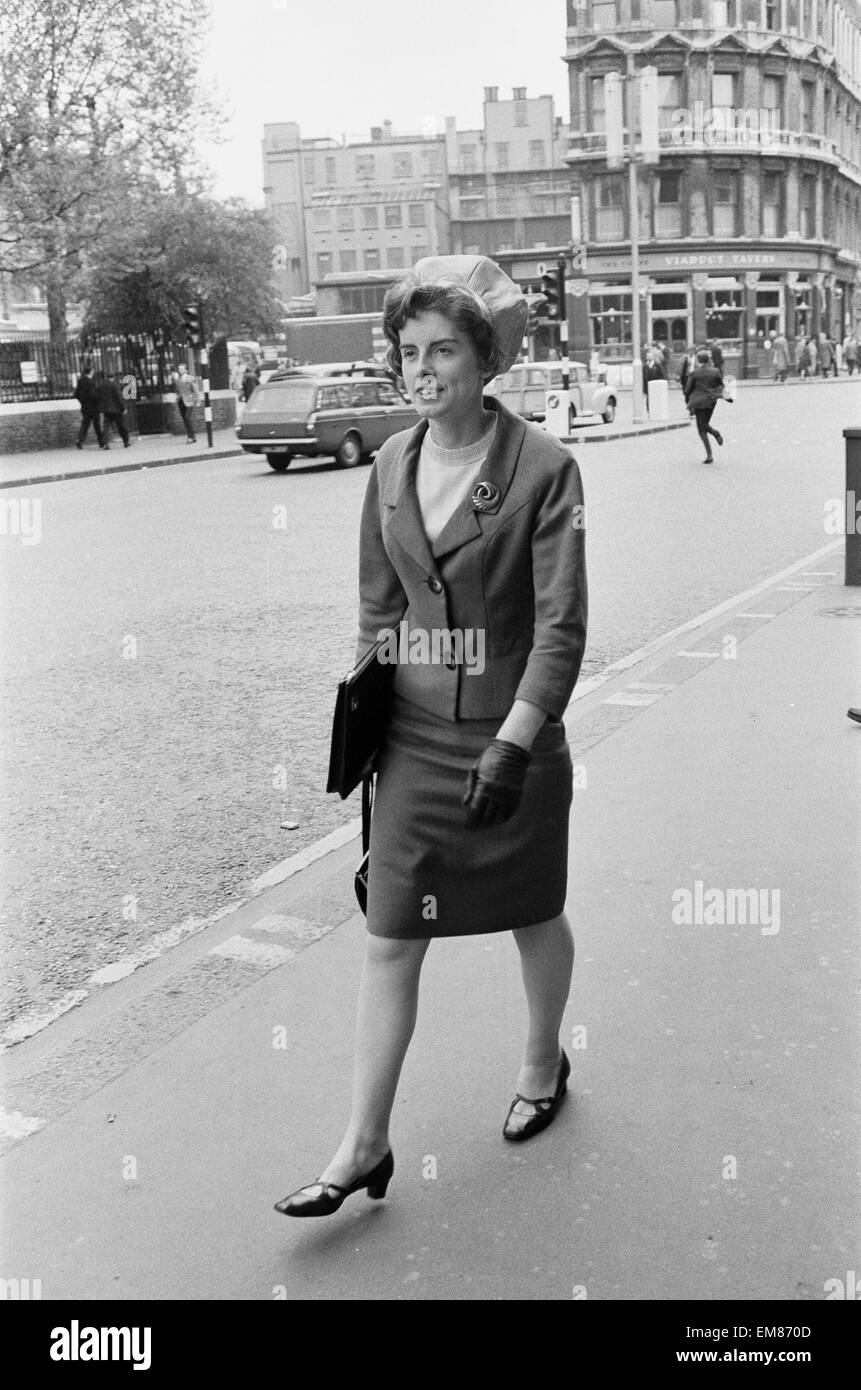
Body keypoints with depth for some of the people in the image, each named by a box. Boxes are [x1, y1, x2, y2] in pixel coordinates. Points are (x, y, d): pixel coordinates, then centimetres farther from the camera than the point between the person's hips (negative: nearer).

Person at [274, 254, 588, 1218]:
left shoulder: (543, 467, -12)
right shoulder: (392, 464, 2)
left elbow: (562, 624, -15)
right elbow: (378, 605, 10)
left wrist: (511, 745, -20)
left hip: (515, 736, -3)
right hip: (414, 737, 4)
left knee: (535, 918, 17)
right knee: (389, 940, 4)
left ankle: (543, 1065, 44)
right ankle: (365, 1148, 14)